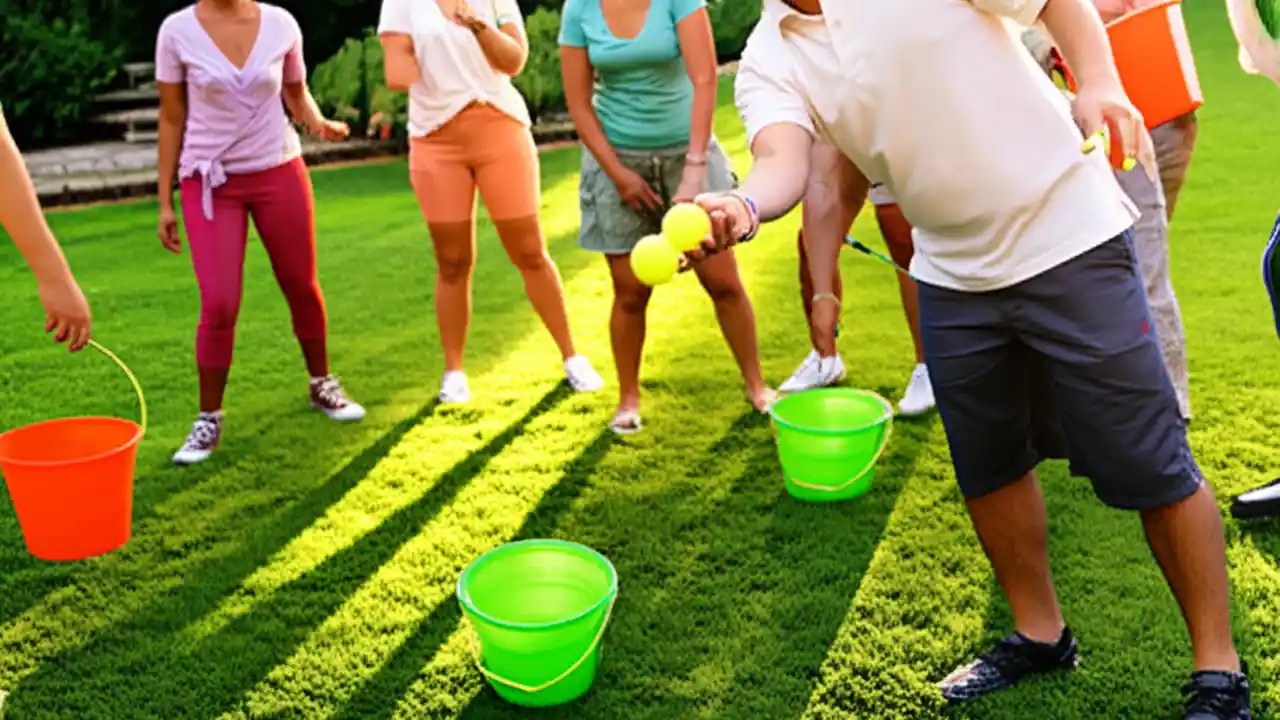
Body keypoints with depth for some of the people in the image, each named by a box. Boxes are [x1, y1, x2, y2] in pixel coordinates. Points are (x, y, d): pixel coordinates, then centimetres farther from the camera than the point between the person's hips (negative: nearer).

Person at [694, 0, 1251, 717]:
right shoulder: (770, 59, -2)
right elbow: (784, 165, -20)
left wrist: (1099, 82, -20)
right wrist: (741, 207, -42)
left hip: (1069, 235, -5)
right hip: (954, 275, 5)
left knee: (1150, 466, -1)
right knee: (988, 466, 14)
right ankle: (1041, 633, 37)